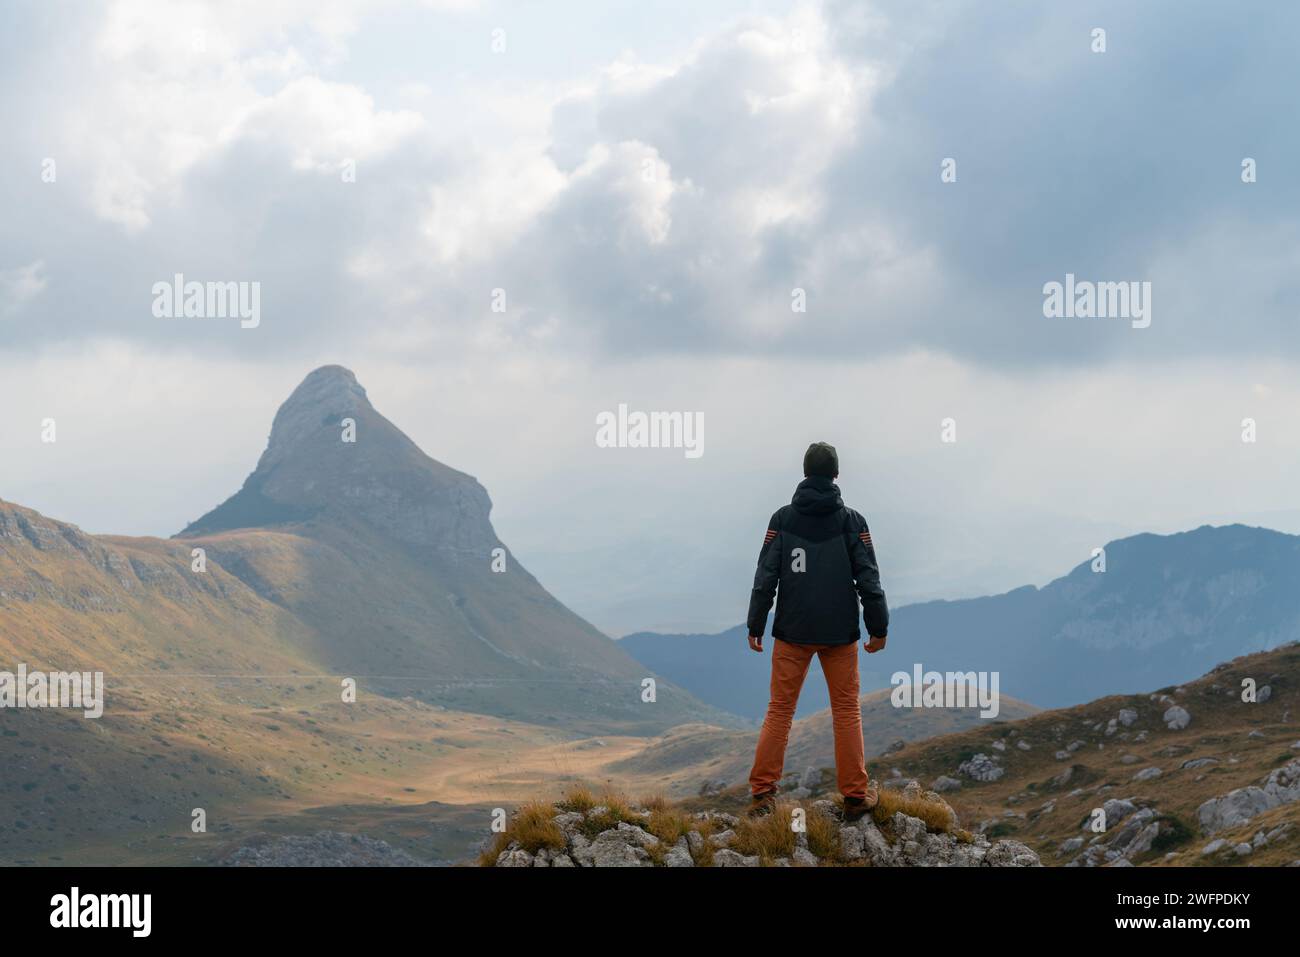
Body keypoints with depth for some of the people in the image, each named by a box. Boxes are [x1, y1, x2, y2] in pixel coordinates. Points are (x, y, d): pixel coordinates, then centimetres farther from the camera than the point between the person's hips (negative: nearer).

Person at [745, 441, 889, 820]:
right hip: (840, 633, -1)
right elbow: (868, 579, -3)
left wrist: (756, 625, 3)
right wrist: (878, 628, 5)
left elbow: (766, 576, -3)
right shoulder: (851, 521, -3)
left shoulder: (783, 519, -2)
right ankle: (856, 796, 7)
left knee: (780, 710, 6)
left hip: (792, 632, 1)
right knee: (846, 712, 7)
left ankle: (762, 793, -1)